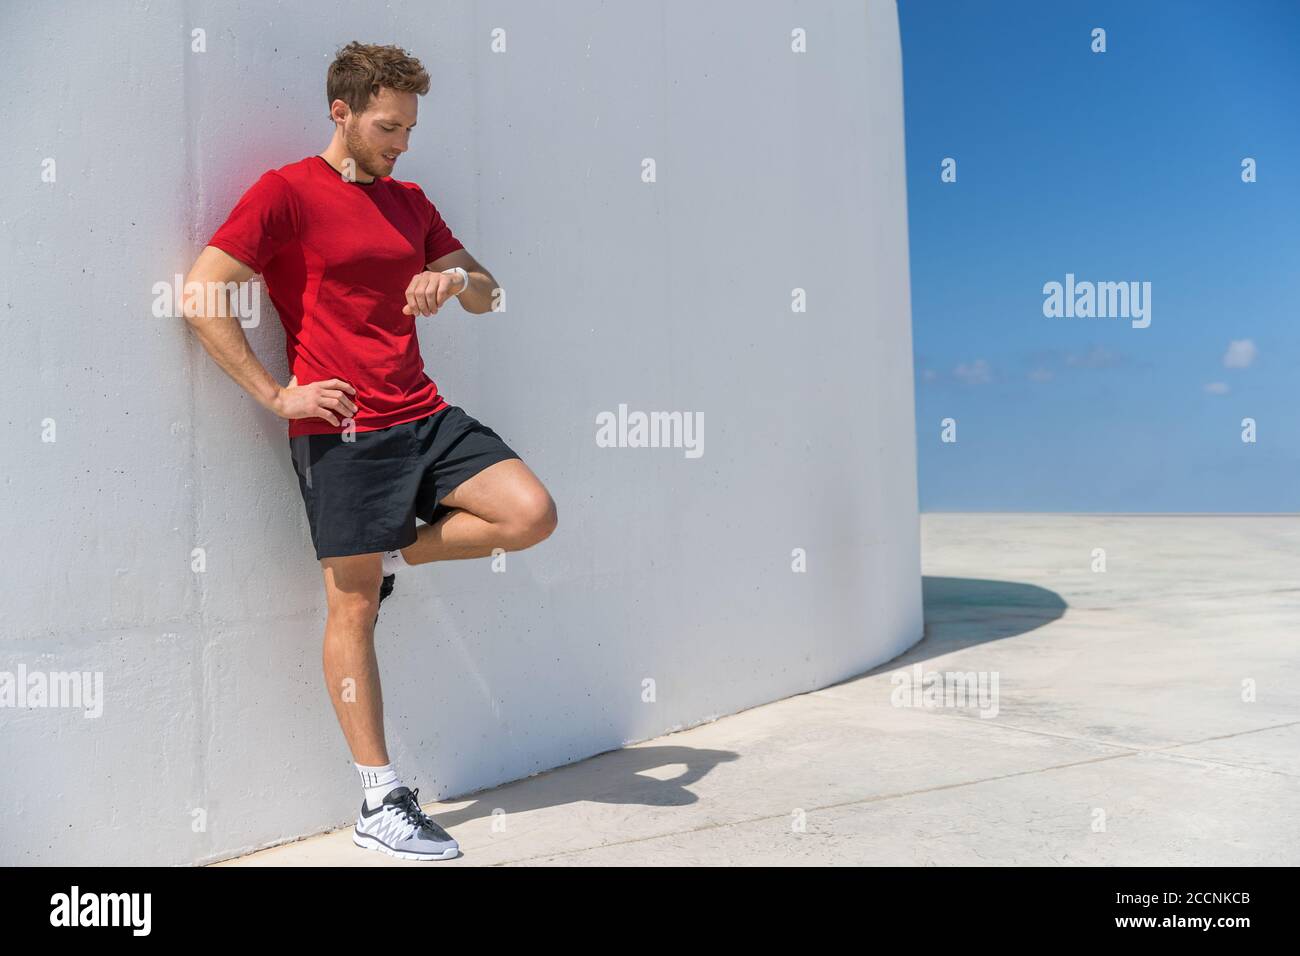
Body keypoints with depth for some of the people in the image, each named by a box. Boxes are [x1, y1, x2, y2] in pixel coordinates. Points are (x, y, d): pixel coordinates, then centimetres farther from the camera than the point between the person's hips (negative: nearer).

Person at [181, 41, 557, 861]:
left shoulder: (409, 201, 16)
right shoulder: (287, 193, -4)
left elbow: (488, 294, 19)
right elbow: (202, 296, -9)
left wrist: (457, 280, -5)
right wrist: (276, 394, -11)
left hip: (425, 415, 6)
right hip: (342, 431, -6)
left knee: (532, 514, -10)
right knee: (354, 610, -1)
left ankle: (395, 555, 14)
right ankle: (380, 805, 11)